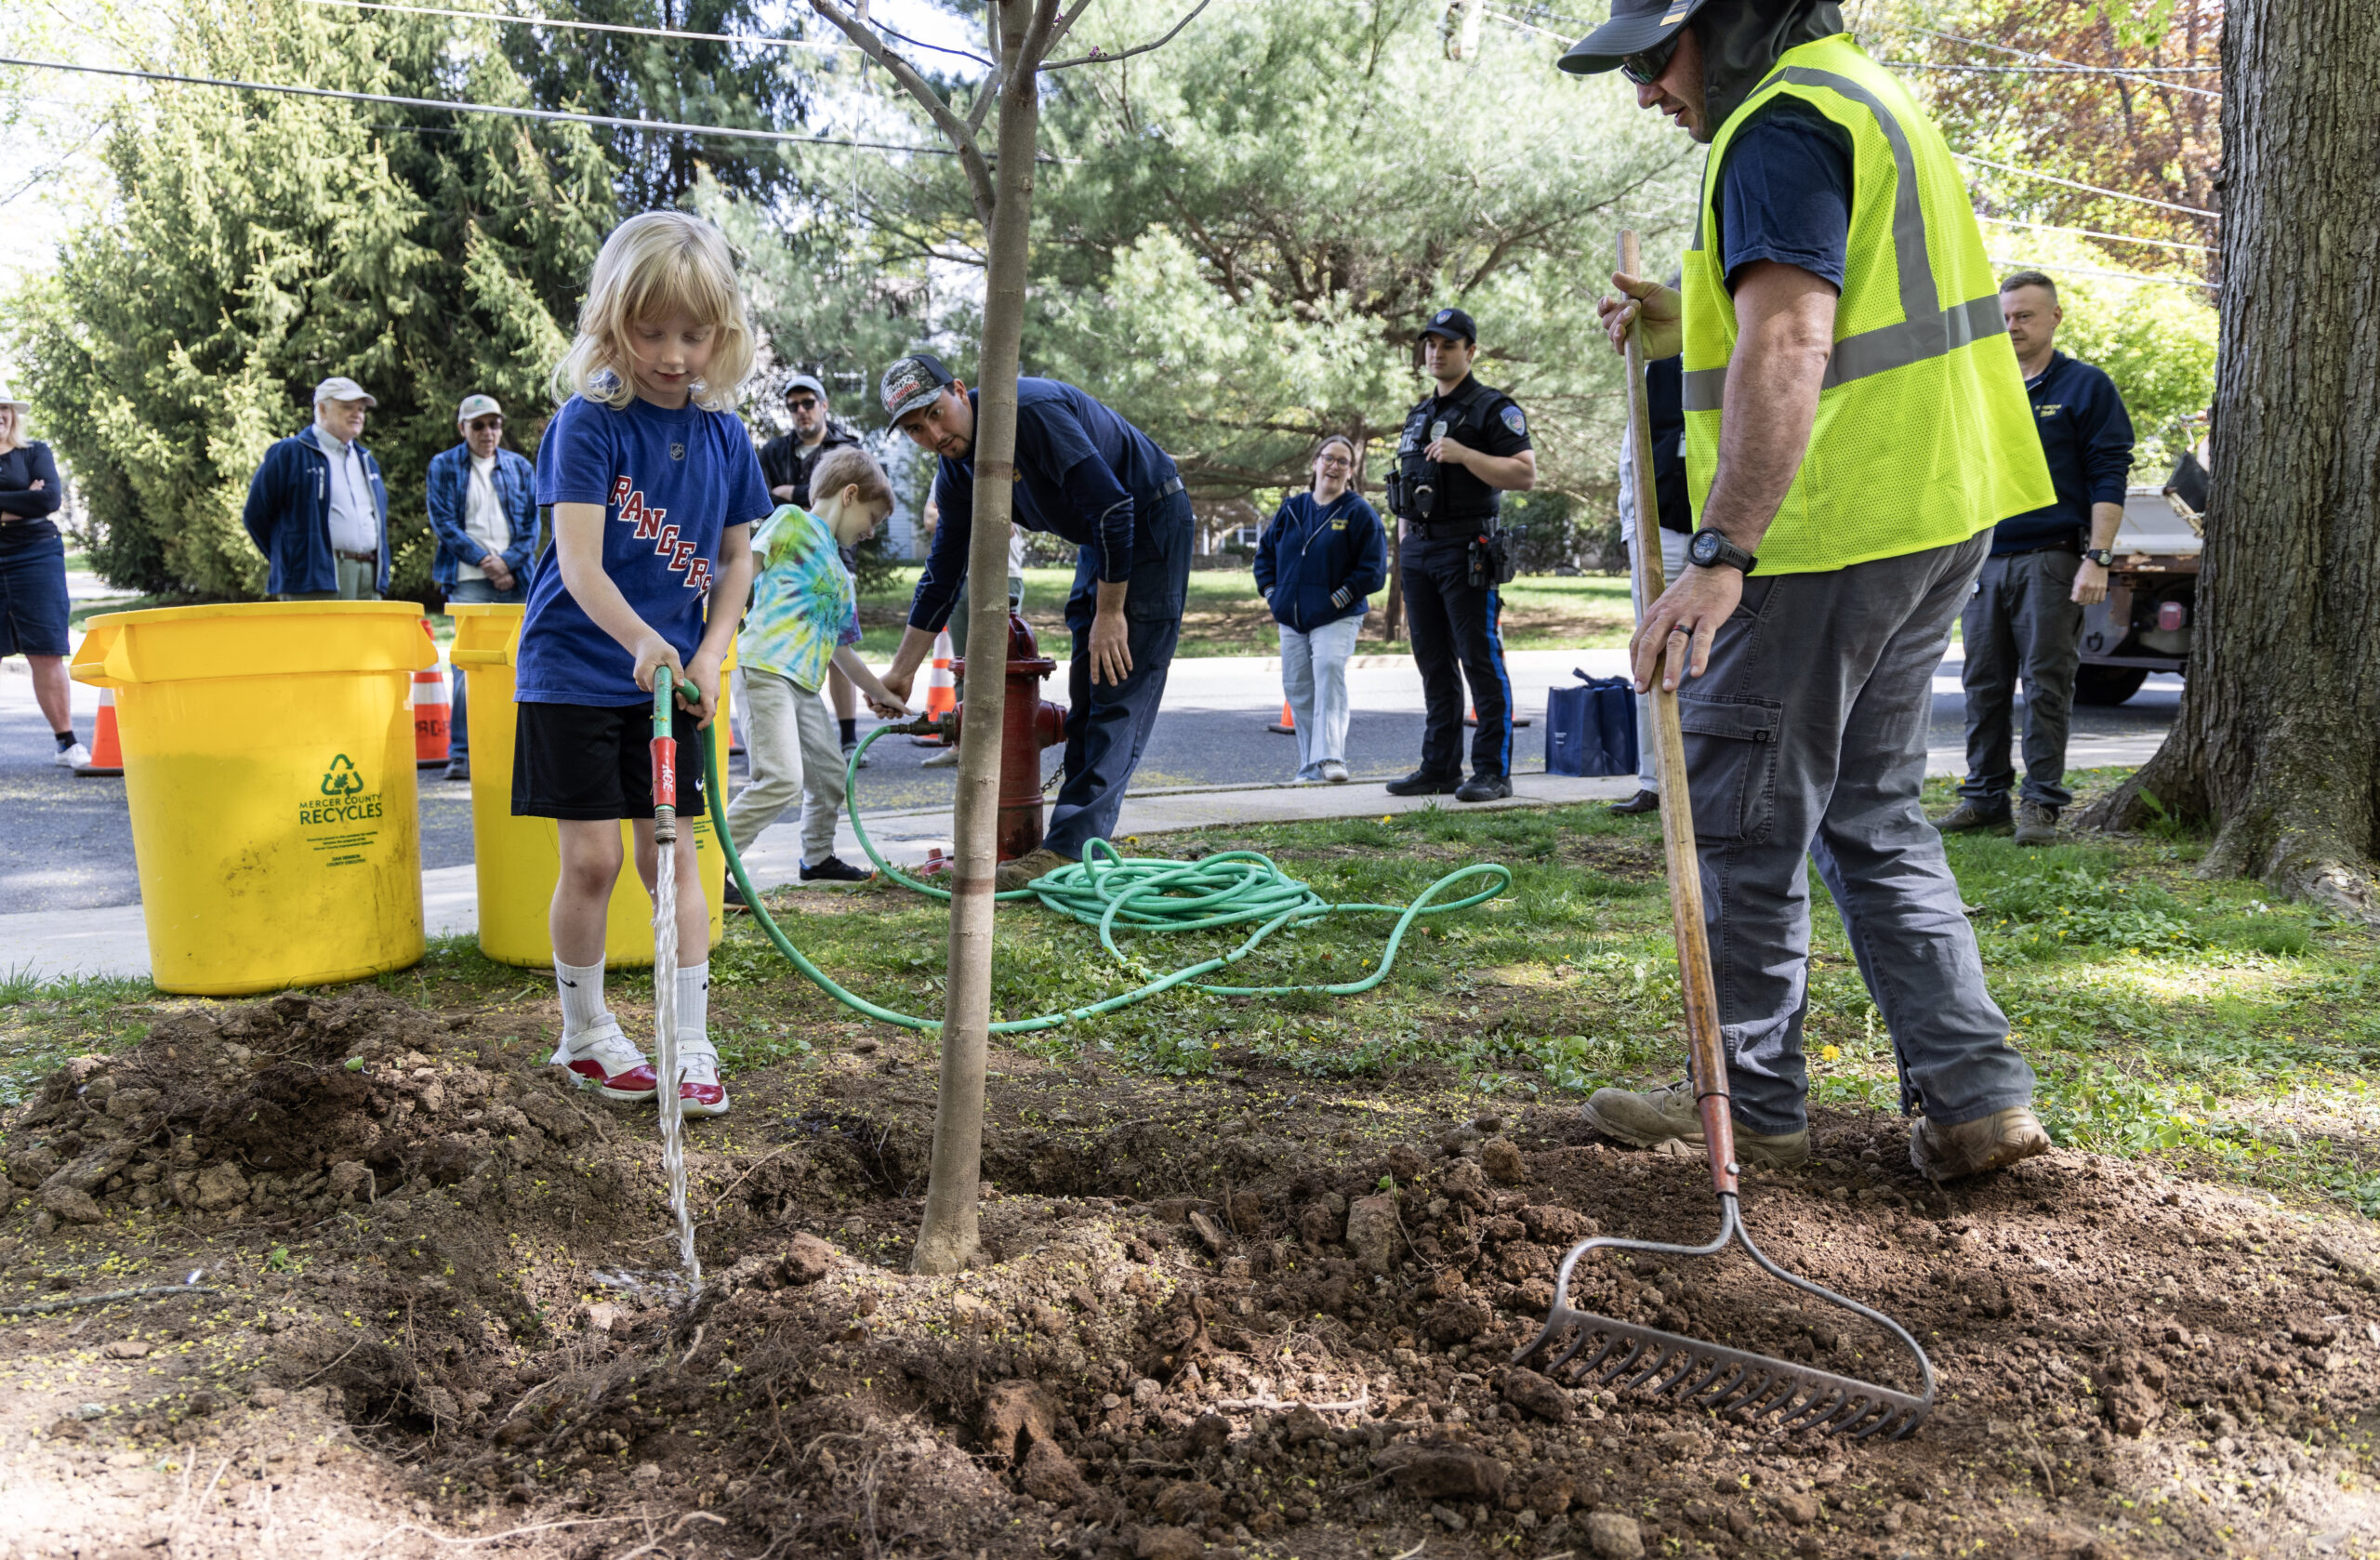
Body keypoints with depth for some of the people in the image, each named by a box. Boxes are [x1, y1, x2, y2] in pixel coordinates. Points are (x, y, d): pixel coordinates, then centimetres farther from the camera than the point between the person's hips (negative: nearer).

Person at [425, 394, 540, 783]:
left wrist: (508, 562, -5)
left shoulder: (520, 468, 15)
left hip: (514, 581, 3)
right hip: (468, 581, -2)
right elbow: (443, 522, 0)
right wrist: (484, 559, -9)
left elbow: (533, 524, 10)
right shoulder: (443, 466, 9)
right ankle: (461, 753, -5)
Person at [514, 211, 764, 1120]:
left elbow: (736, 558, 8)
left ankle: (691, 1046, 12)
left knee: (673, 852, 5)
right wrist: (640, 641, -37)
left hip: (671, 677, 4)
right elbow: (579, 567, -21)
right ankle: (584, 1035, 20)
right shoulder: (589, 423, -13)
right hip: (575, 672, -3)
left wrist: (709, 653, -6)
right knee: (592, 859, 0)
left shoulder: (722, 433, 2)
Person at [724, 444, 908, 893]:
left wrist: (880, 693, 37)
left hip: (804, 684, 9)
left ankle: (817, 857, 36)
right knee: (781, 779, -18)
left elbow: (841, 649, 32)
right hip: (763, 670, -9)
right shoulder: (791, 520, 2)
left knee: (830, 774, 15)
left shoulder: (839, 575, 26)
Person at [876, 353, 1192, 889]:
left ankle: (1068, 849, -17)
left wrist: (1110, 613, -23)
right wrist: (901, 671, 10)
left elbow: (1113, 506, -28)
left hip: (1150, 522, -9)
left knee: (1119, 693, -12)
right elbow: (942, 572, 10)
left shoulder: (1031, 411, -26)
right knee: (1086, 696, 7)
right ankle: (1086, 842, 12)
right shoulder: (956, 474, 1)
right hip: (1100, 539, 9)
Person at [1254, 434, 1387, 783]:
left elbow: (1373, 570, -8)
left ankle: (1330, 757, -32)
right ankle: (1309, 768, 21)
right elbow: (1265, 551, 20)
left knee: (1329, 667, -28)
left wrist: (1336, 599, -13)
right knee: (1297, 689, 8)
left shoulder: (1360, 513, -4)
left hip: (1336, 619, -5)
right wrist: (1272, 593, 8)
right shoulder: (1293, 508, 10)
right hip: (1292, 618, 5)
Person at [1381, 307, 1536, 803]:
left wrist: (1464, 454, -20)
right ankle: (1439, 767, 13)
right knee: (1434, 664, 8)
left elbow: (1526, 474, -12)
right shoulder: (1418, 416, 21)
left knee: (1480, 660, -7)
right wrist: (1403, 555, 18)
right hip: (1418, 552, 7)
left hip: (1466, 550, -7)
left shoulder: (1493, 408, -2)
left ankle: (1493, 771, -4)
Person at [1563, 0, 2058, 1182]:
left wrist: (1721, 552, -33)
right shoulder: (1869, 101, 21)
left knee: (1742, 819, 1)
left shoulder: (1782, 127, -13)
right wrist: (1693, 333, 17)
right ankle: (1973, 1094, 15)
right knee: (1872, 811, 16)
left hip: (1827, 535, -10)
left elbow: (1789, 348, -27)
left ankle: (1751, 1104, 12)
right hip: (1934, 519, 10)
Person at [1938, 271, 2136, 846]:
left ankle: (2040, 803, 0)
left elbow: (2109, 478, -4)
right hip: (1984, 561, 5)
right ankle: (1985, 796, 13)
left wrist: (2097, 558, -13)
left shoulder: (2085, 387, 2)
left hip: (2050, 561, -5)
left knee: (2045, 684, -4)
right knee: (1983, 684, 6)